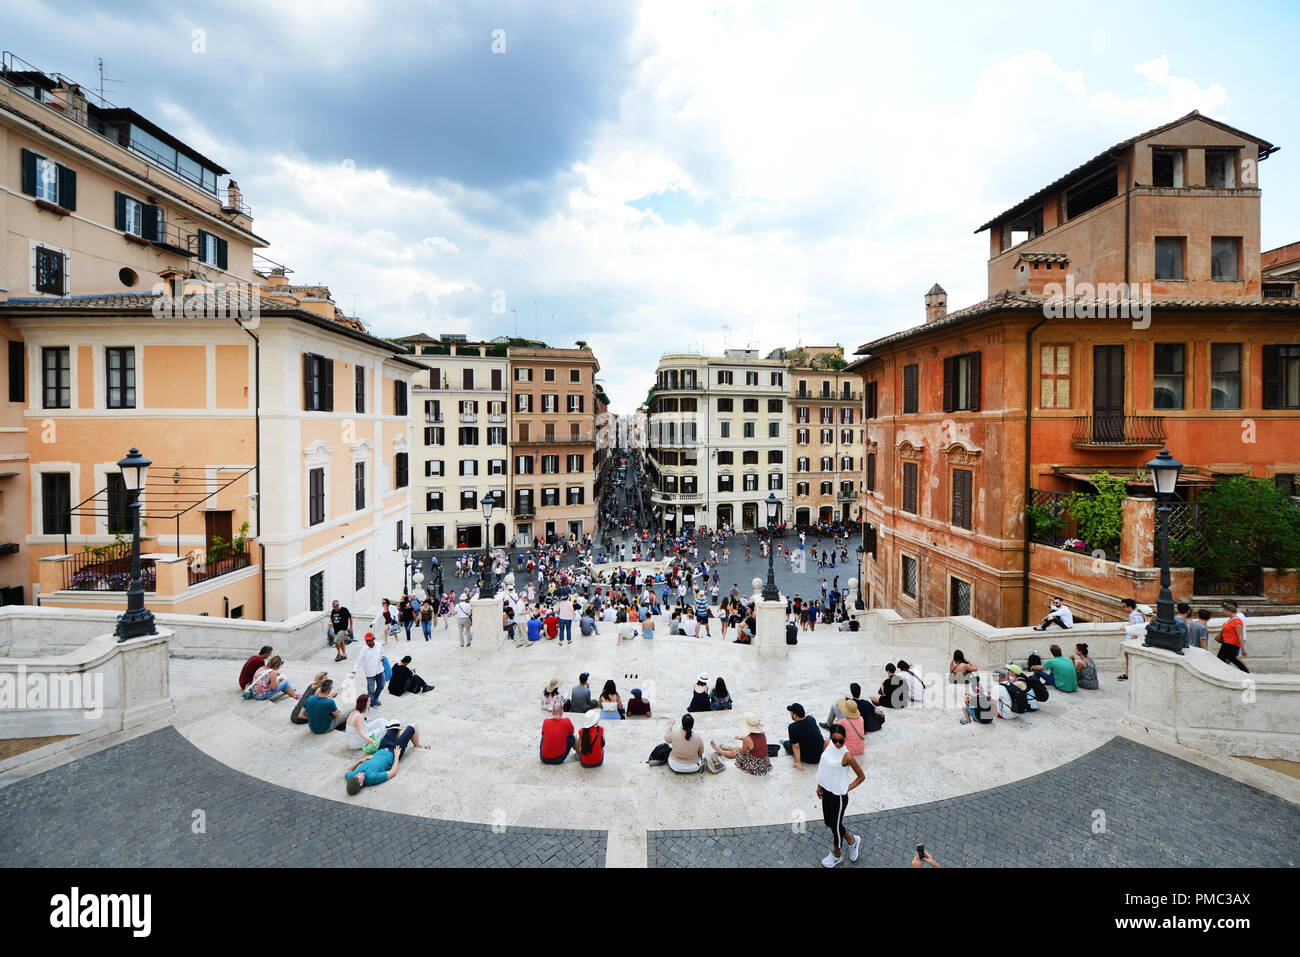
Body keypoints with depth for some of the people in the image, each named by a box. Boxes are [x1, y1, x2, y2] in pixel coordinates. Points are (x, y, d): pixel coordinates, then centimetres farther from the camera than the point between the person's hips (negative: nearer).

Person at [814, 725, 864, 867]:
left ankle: (836, 854, 39)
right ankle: (852, 840, 46)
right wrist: (819, 785, 10)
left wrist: (847, 788, -12)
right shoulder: (827, 744, -9)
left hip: (838, 796, -6)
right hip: (826, 790, 6)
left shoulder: (847, 757, -26)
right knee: (828, 822, 21)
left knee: (835, 825, 13)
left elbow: (861, 776, -13)